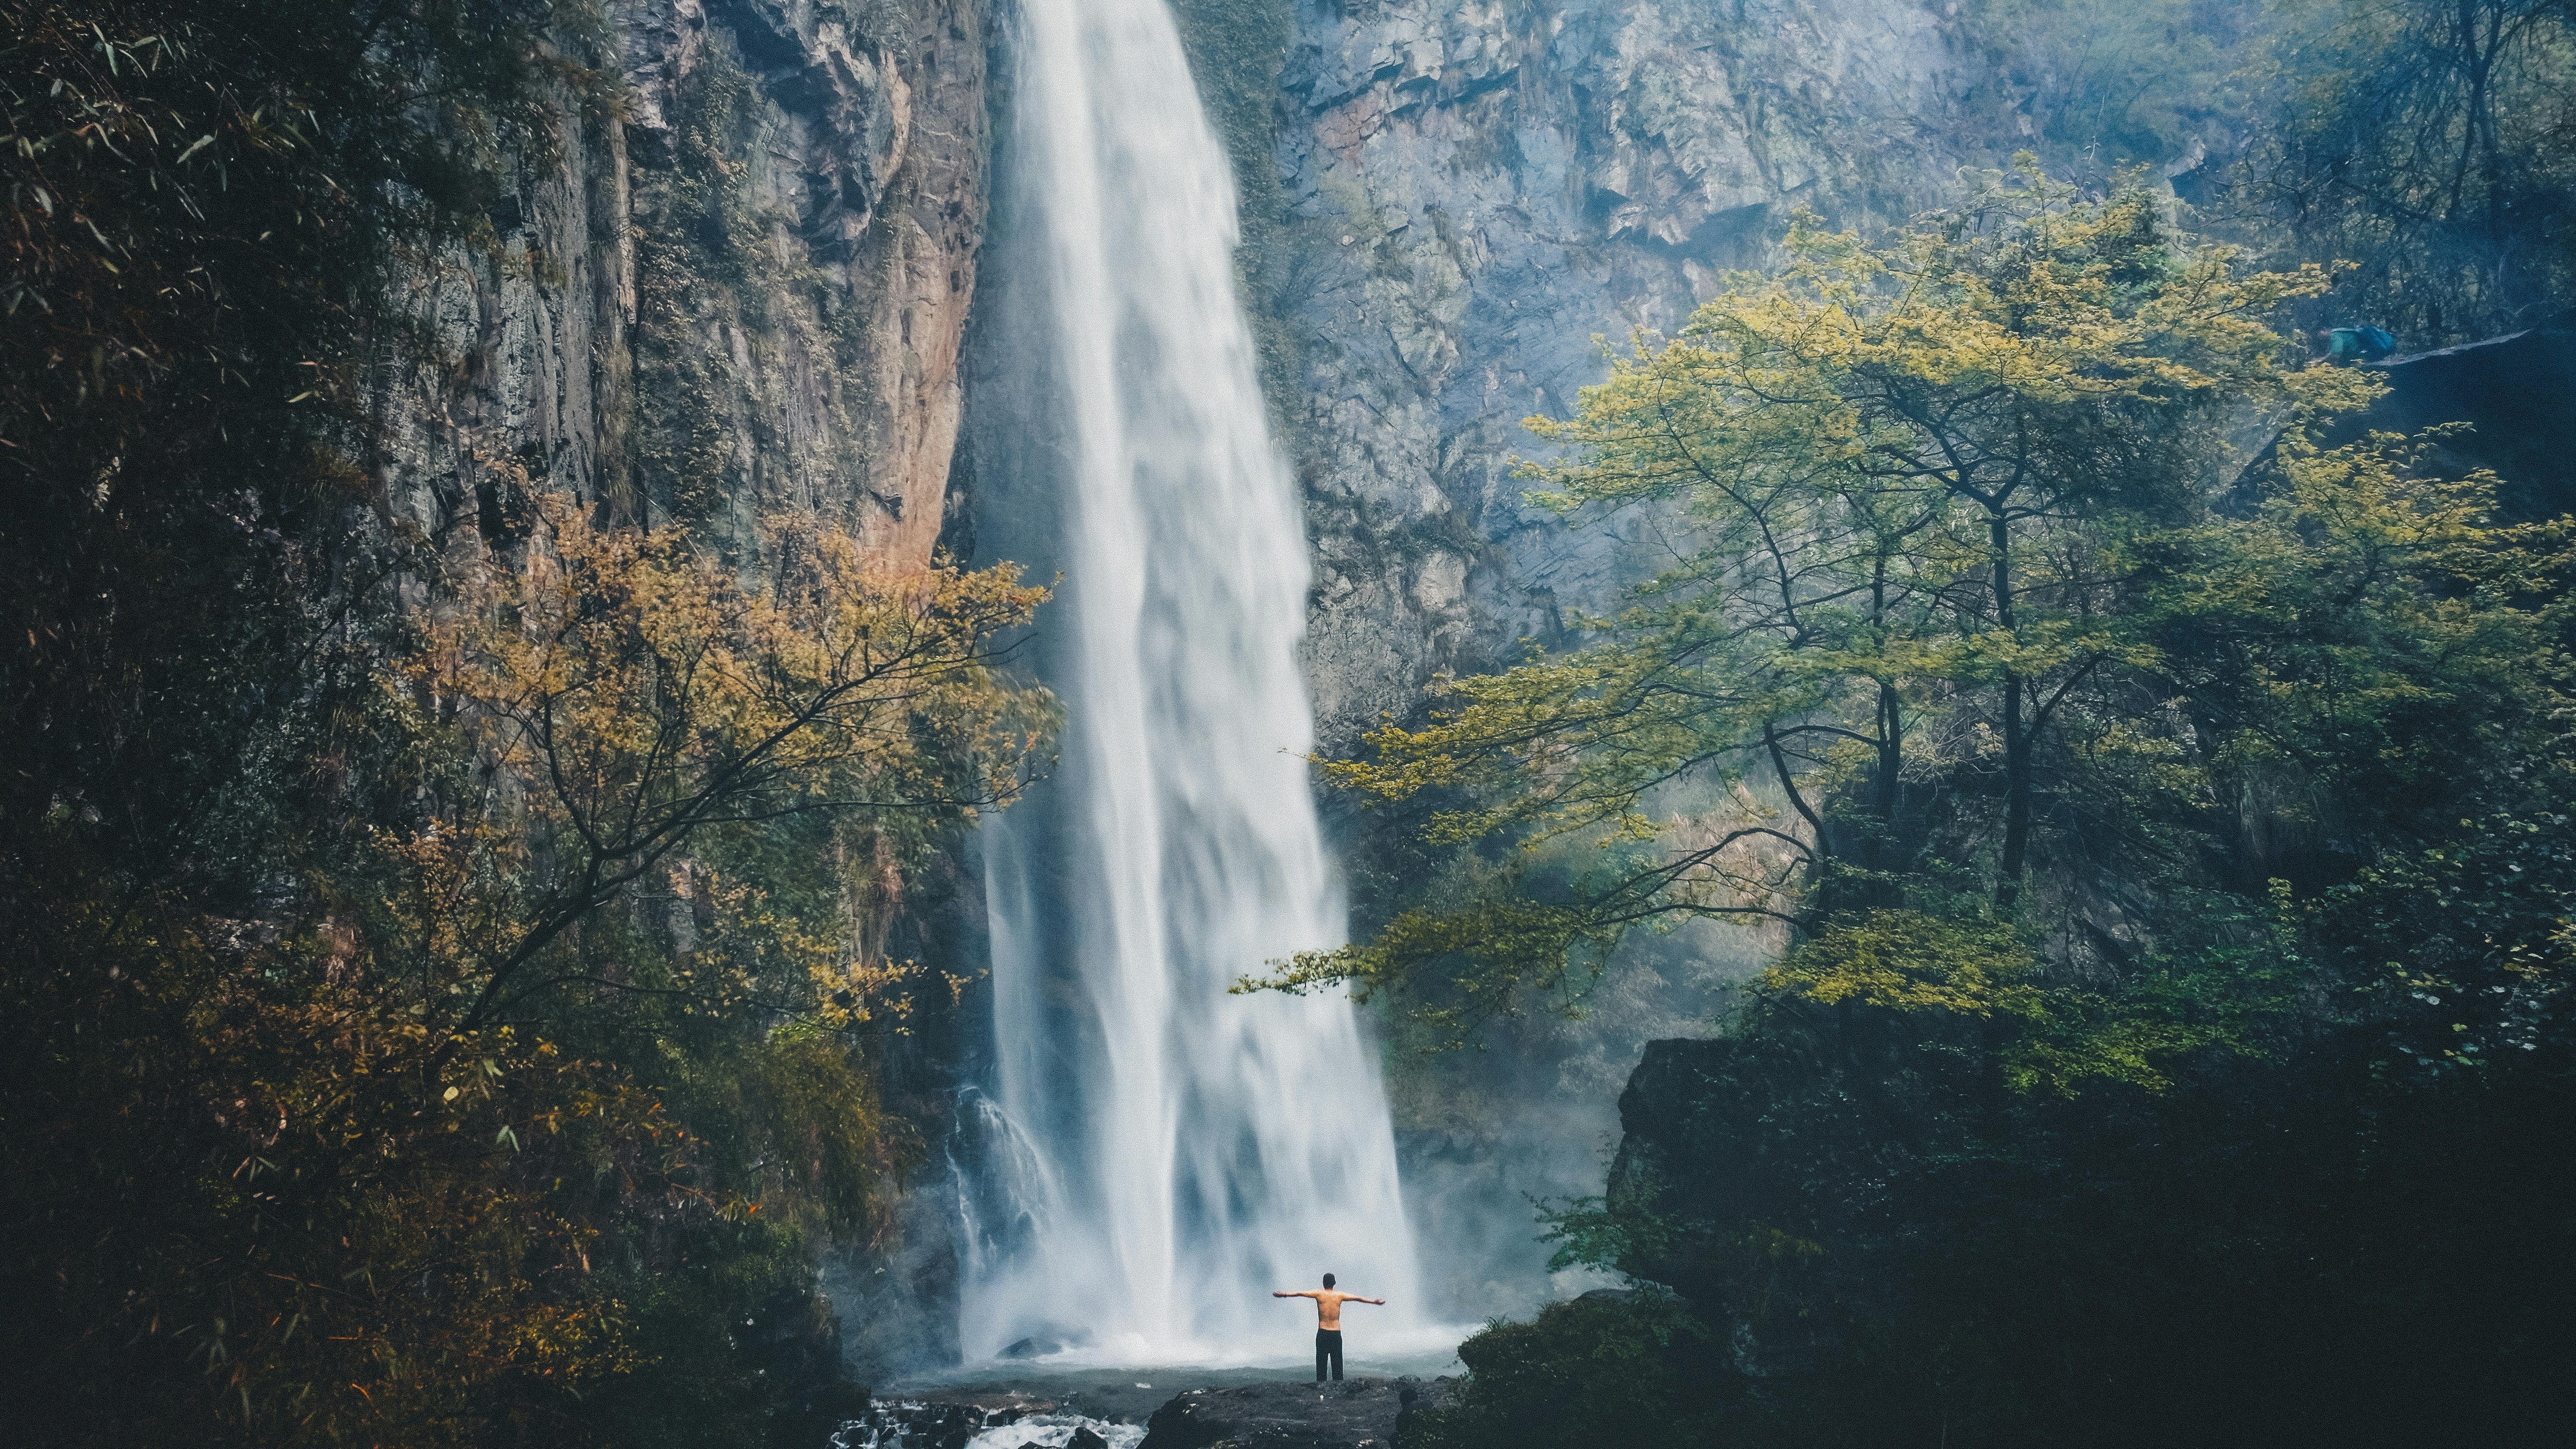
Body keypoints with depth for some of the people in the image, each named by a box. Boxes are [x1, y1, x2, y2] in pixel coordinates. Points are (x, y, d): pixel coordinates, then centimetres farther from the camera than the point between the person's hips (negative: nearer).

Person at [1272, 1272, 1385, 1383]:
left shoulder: (1319, 1294, 0)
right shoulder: (1340, 1296, 6)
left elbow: (1300, 1293, -8)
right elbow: (1358, 1298, 14)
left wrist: (1284, 1294, -9)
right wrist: (1375, 1301, 24)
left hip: (1322, 1332, -2)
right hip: (1336, 1333, 2)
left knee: (1321, 1361, -1)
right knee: (1337, 1361, 4)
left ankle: (1321, 1382, -9)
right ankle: (1338, 1382, -2)